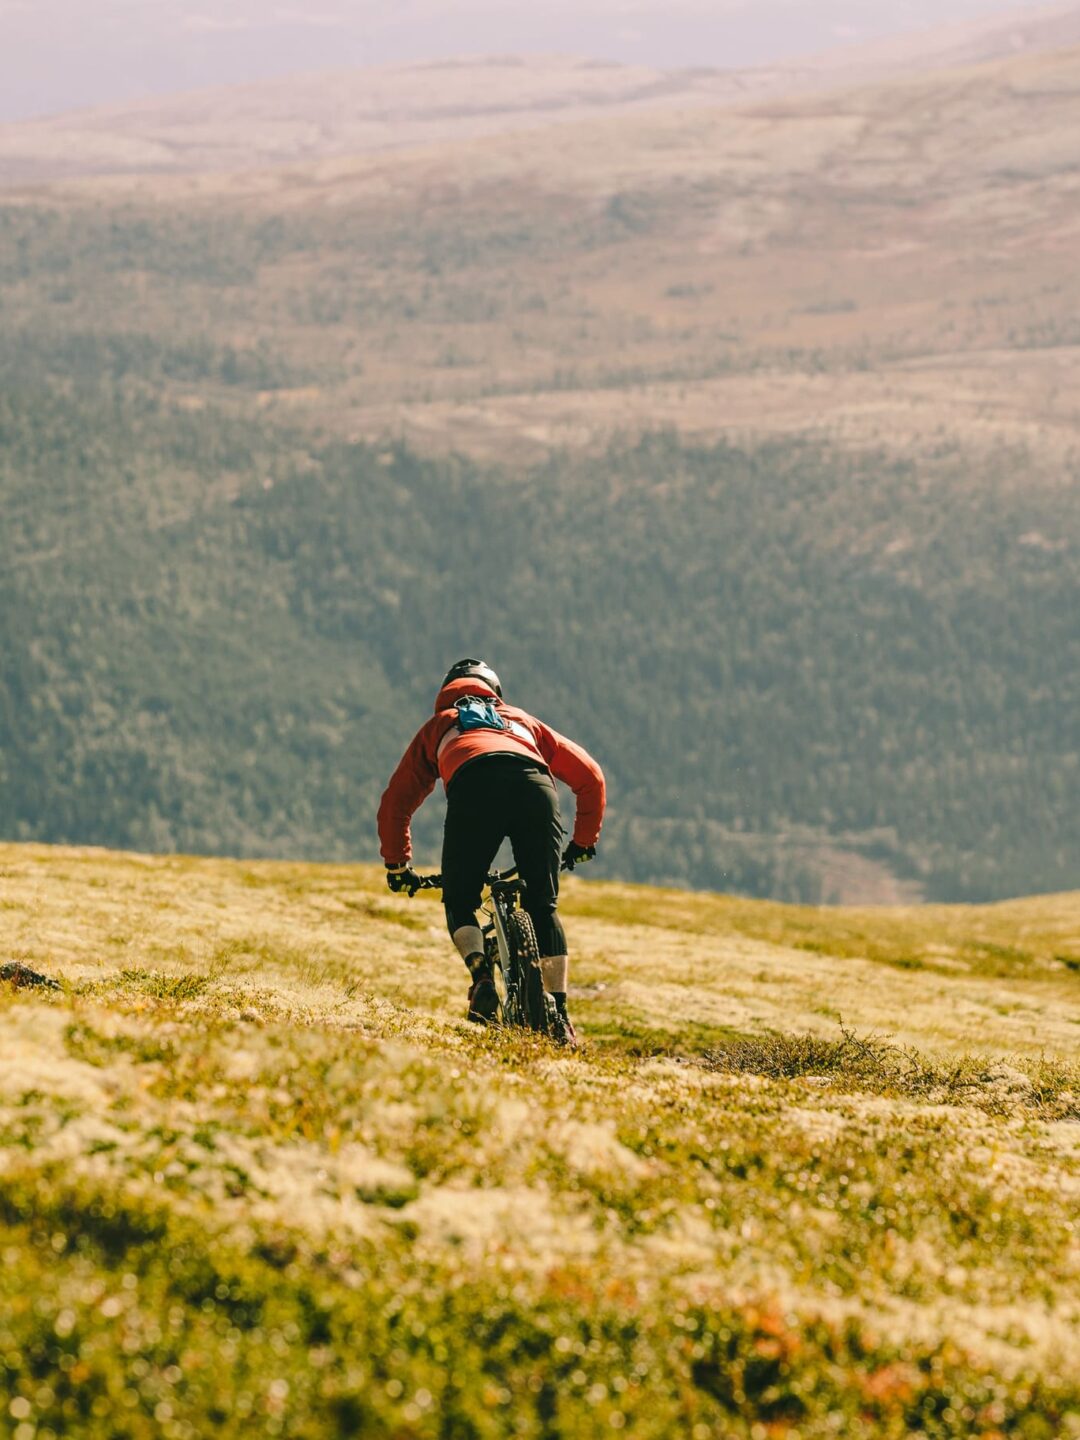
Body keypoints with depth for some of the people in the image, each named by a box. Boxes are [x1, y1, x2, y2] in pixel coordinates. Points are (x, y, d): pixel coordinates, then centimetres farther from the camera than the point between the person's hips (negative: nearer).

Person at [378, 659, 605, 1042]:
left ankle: (481, 977, -12)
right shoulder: (521, 719, 42)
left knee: (460, 902, 15)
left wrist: (397, 866, 49)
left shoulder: (437, 726, 40)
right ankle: (559, 1011, 6)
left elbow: (395, 804, 38)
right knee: (544, 906, 15)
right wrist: (584, 841, 48)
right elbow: (590, 776, 37)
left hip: (472, 788, -1)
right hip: (533, 784, 1)